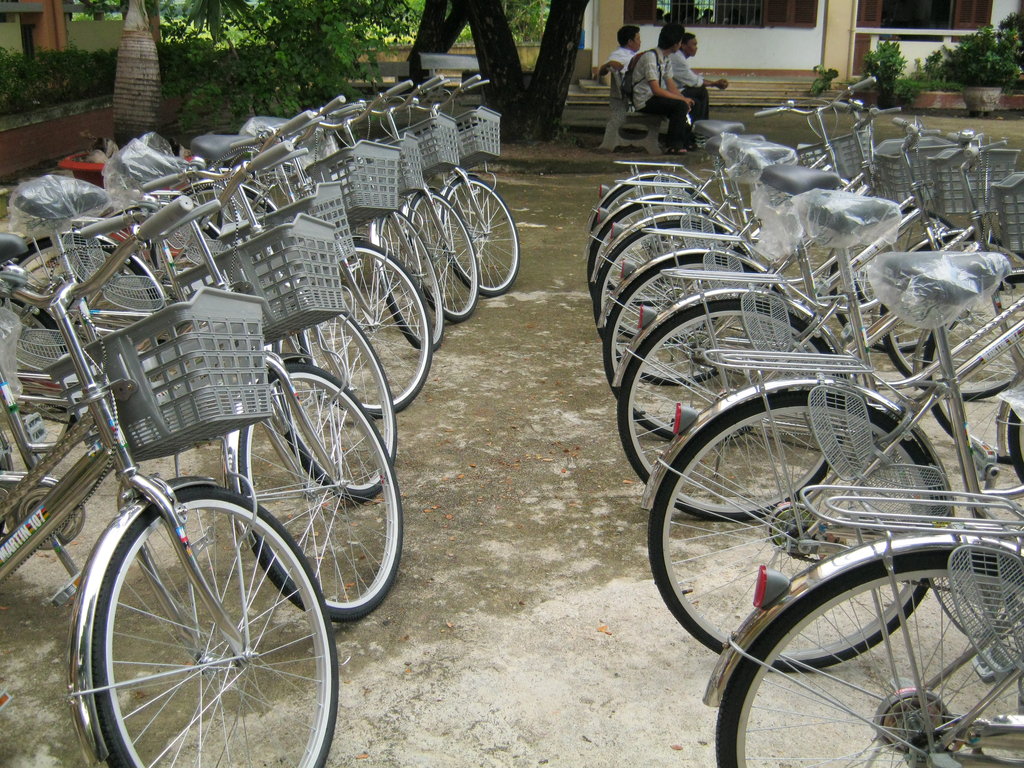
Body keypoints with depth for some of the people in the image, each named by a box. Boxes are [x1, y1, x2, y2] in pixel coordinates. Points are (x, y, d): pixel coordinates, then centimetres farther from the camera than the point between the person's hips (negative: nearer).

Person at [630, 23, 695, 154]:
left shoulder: (667, 57, 10)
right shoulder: (650, 57, -20)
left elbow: (670, 83, 11)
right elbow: (656, 90, -25)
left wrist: (683, 98, -7)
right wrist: (682, 98, -21)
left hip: (654, 98, 10)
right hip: (644, 102, -10)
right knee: (681, 105, -24)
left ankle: (687, 141, 16)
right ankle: (674, 146, -19)